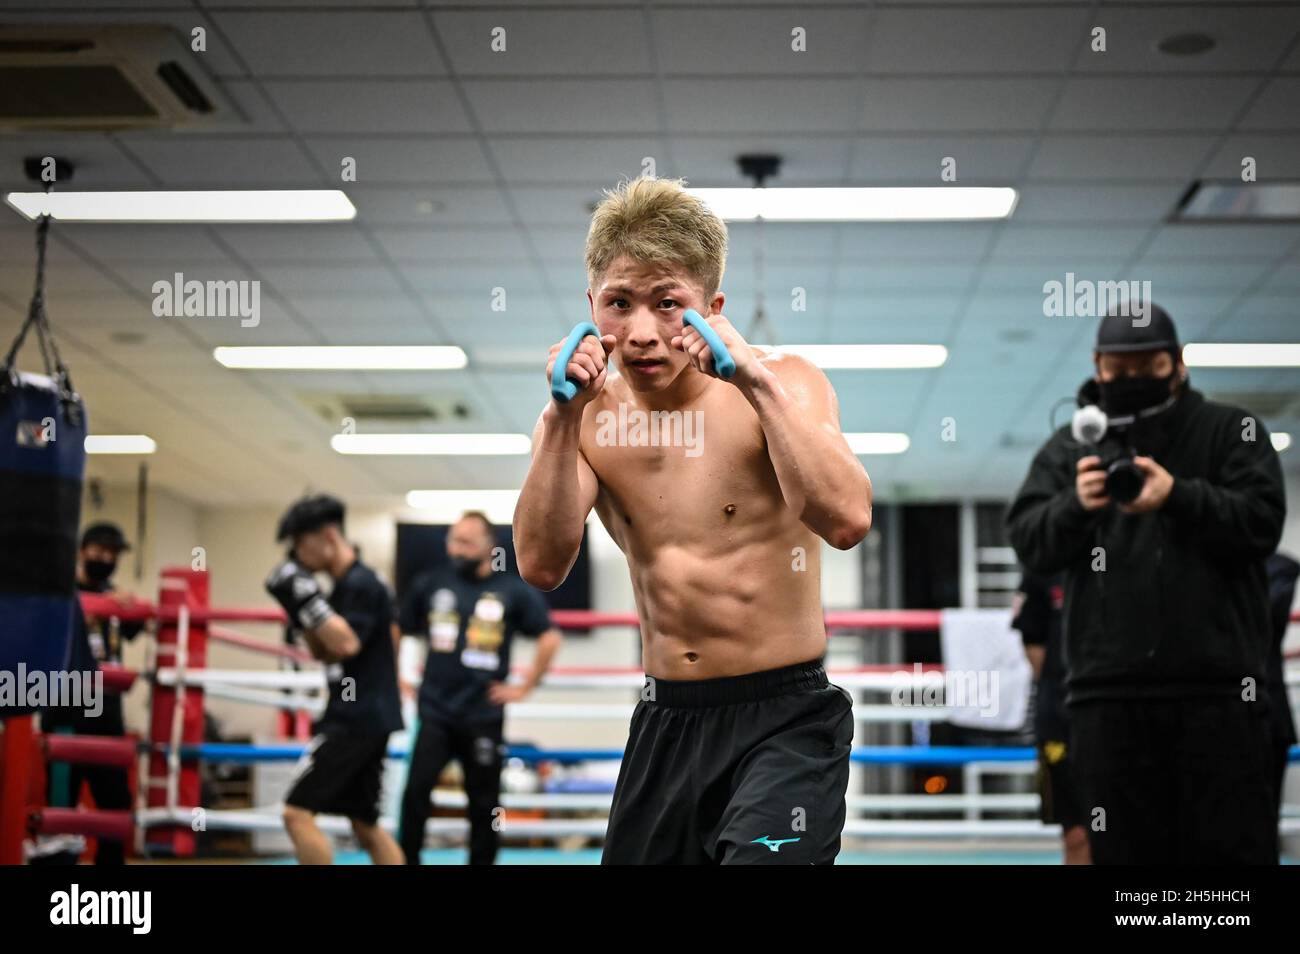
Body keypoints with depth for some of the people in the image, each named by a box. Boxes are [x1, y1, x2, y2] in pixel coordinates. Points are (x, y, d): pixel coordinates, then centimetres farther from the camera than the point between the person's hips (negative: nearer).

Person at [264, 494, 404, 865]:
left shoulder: (361, 584, -13)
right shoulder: (345, 586, 16)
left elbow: (346, 644, -25)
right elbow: (323, 652, 22)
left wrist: (309, 599, -23)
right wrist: (300, 610, 11)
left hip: (357, 719, -10)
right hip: (362, 718, 10)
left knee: (298, 812, -11)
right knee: (365, 824, 14)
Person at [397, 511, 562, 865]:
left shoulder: (514, 591, -1)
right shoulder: (431, 584, 5)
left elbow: (550, 638, 2)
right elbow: (398, 631, 16)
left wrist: (526, 687, -1)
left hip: (483, 715, -1)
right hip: (435, 712, 1)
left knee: (484, 802, 7)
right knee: (415, 791, -9)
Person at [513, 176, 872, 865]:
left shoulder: (783, 386, -6)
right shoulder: (588, 420, 2)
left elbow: (846, 521, -22)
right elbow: (541, 566, -11)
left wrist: (758, 381, -27)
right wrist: (564, 417, -19)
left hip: (786, 714, -4)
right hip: (665, 721, 4)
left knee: (760, 855, -26)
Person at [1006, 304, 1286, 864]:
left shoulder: (1231, 432, 7)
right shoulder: (1070, 447, 12)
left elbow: (1261, 521, -5)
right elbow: (1029, 541, 4)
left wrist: (1178, 497, -19)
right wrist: (1076, 506, -16)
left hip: (1217, 690, -2)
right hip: (1110, 692, 2)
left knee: (1234, 845, 0)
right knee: (1126, 847, 6)